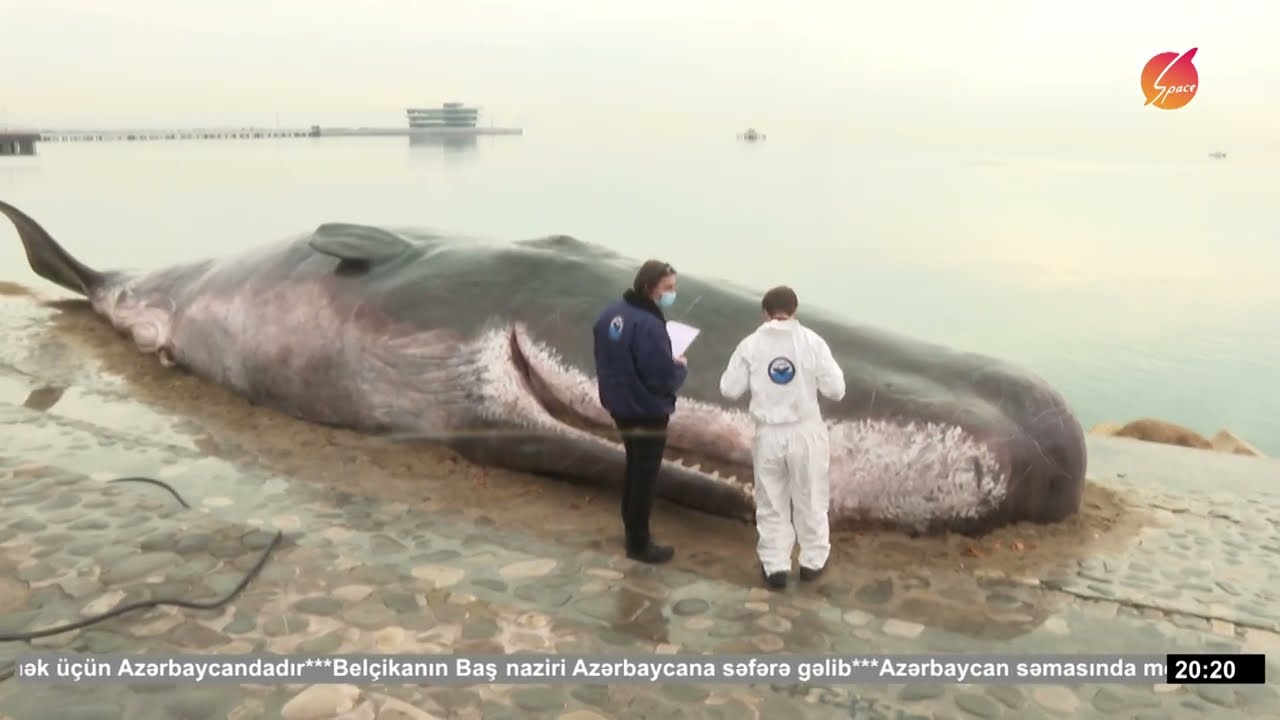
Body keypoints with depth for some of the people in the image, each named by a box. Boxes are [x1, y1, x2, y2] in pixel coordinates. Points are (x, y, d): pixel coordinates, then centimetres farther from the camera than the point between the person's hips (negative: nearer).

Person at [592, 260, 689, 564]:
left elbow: (607, 358, 12)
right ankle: (639, 544, 18)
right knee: (644, 476, 6)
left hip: (619, 405, 8)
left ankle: (632, 530, 38)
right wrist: (681, 367, -8)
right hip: (647, 412, -8)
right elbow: (665, 379, -27)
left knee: (634, 468, 24)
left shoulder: (612, 313, 0)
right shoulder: (649, 326, -28)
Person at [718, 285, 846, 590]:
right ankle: (813, 561, 30)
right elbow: (835, 390, -9)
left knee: (771, 503, 15)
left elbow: (729, 390, -2)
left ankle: (775, 567, 20)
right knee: (810, 500, 18)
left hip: (769, 434, 1)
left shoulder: (750, 344, -6)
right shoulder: (812, 341, -9)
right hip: (806, 432, 0)